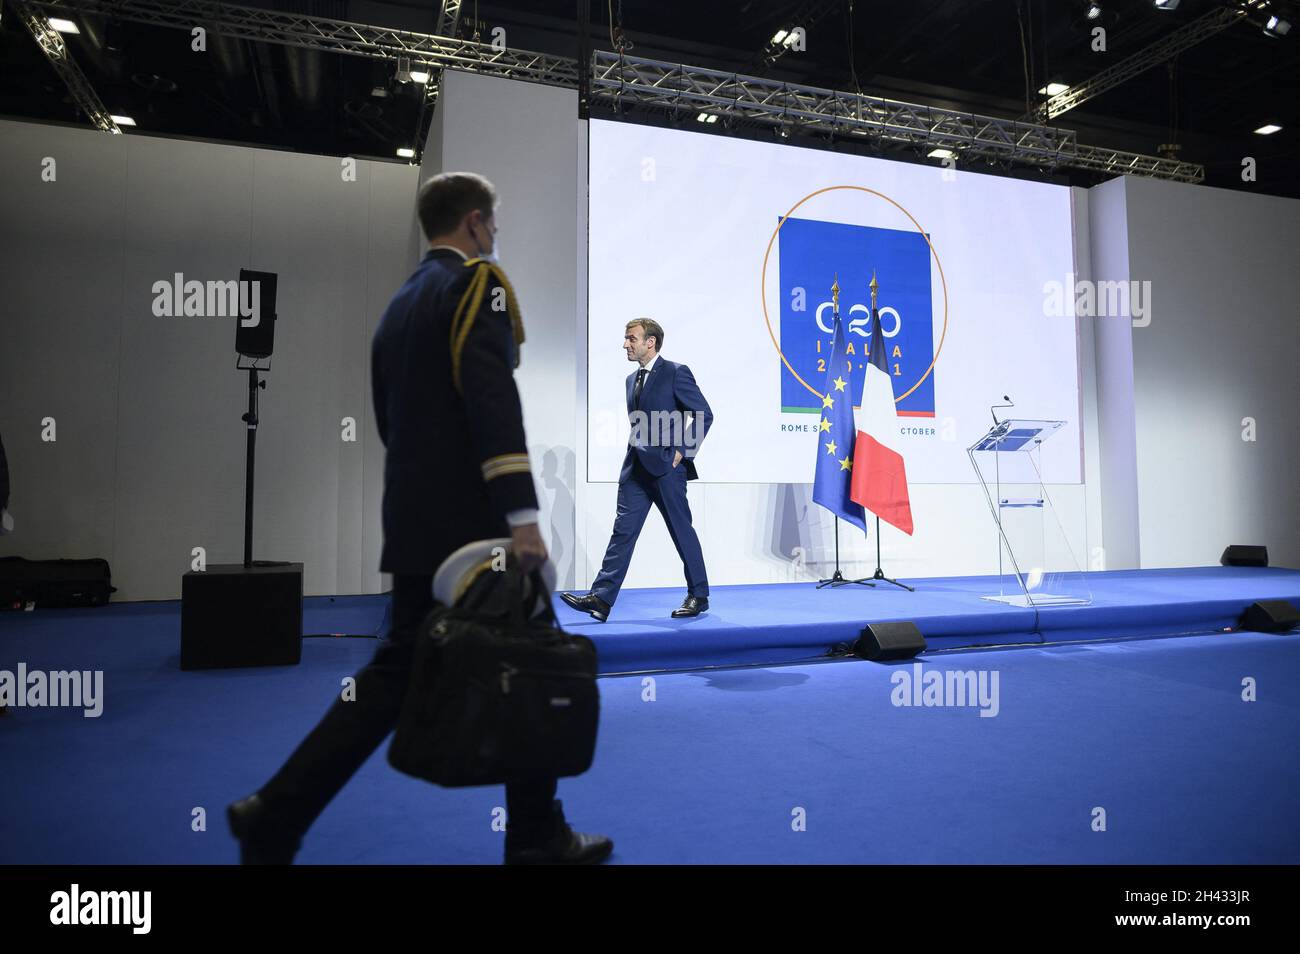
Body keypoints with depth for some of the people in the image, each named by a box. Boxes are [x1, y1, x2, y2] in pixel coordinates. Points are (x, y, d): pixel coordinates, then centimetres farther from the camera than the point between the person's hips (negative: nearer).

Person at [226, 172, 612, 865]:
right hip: (472, 521, -8)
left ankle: (274, 819, 12)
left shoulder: (401, 301, 18)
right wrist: (521, 515, -26)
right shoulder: (478, 282, -6)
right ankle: (538, 838, 19)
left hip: (415, 522, 8)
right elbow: (491, 398, -21)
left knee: (398, 675, 13)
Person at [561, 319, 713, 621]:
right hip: (636, 467, 7)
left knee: (682, 531, 3)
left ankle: (698, 596, 16)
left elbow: (704, 415, -7)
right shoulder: (632, 379, 17)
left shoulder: (676, 372, -5)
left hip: (666, 466, -7)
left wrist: (682, 450, -10)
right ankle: (600, 598, -3)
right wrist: (636, 452, 13)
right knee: (623, 529, 0)